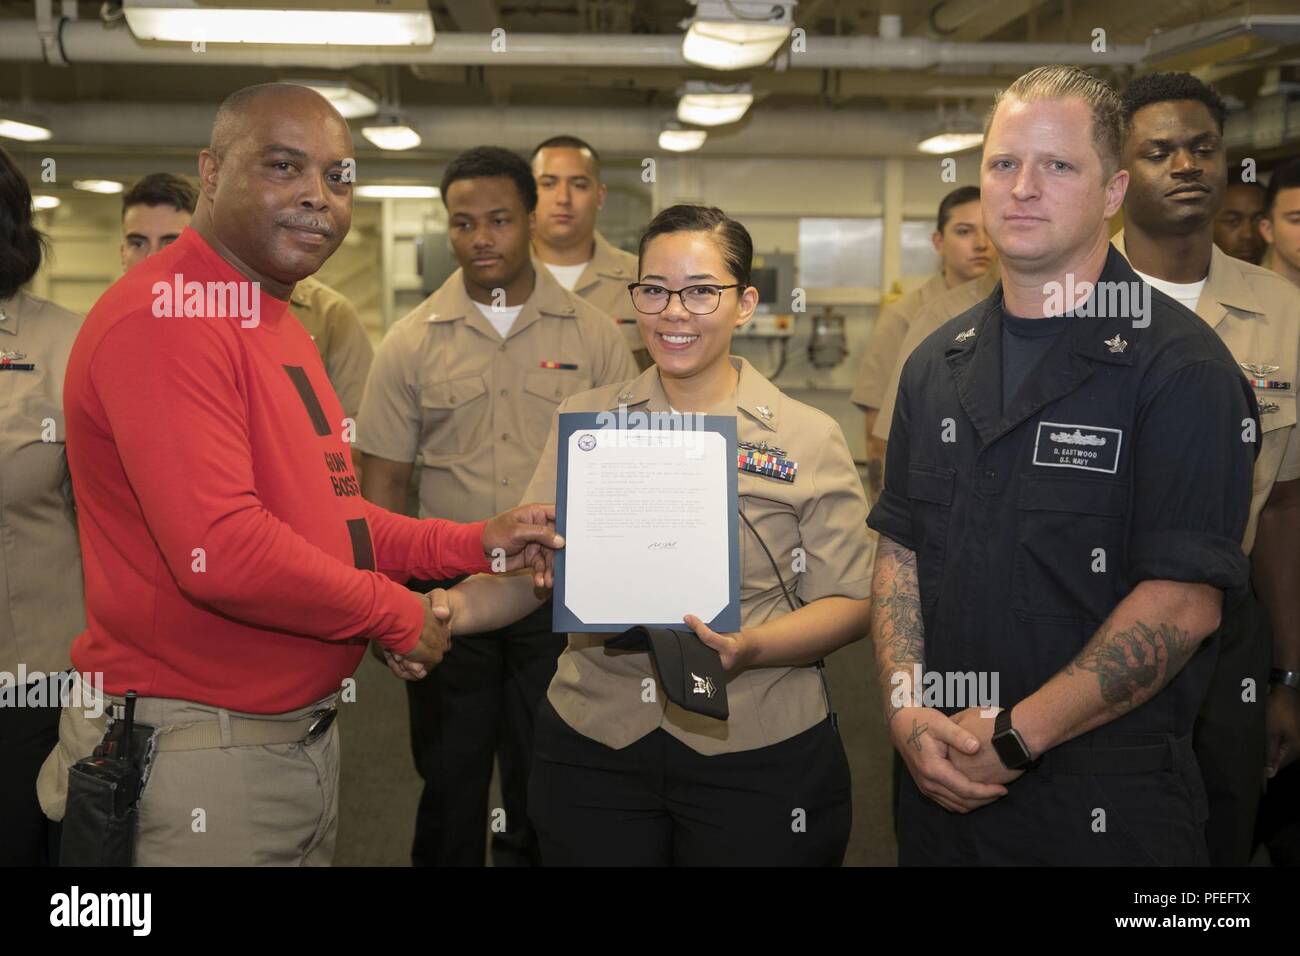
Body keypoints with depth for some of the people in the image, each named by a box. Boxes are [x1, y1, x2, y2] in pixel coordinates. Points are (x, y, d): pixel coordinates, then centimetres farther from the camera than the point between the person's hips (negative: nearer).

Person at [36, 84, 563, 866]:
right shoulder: (168, 316, -19)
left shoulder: (281, 324, 13)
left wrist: (480, 544, 7)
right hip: (198, 754, -9)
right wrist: (394, 613, -15)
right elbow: (221, 551, -28)